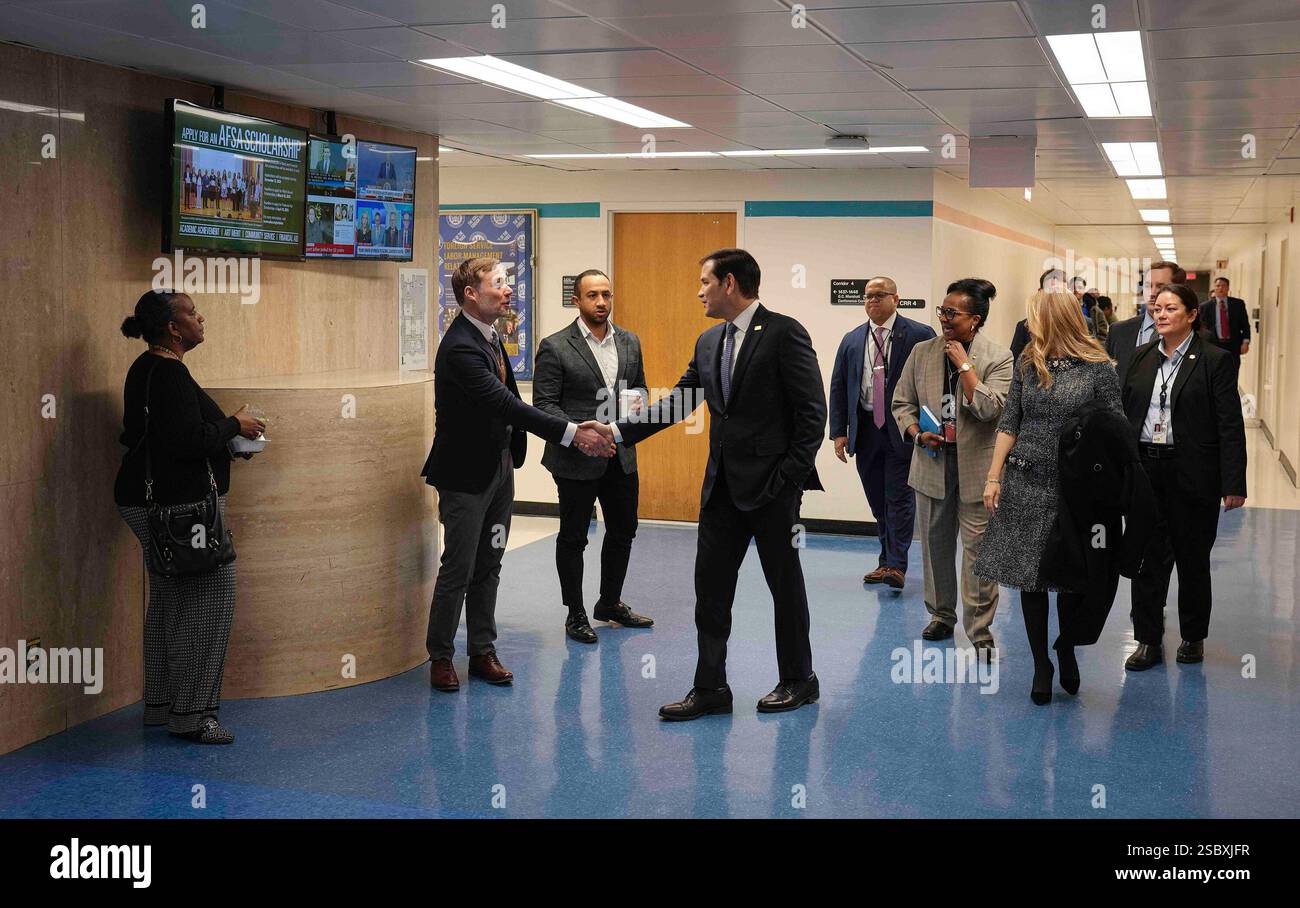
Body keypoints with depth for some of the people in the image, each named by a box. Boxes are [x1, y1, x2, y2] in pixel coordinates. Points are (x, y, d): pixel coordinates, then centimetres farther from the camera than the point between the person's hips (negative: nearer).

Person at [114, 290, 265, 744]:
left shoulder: (147, 368, 15)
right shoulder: (168, 373, -18)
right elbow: (190, 440, -26)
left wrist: (225, 434, 14)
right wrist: (234, 425, -9)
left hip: (151, 499, 11)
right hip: (180, 502, -11)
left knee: (169, 599, 16)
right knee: (209, 596, -6)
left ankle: (161, 704, 25)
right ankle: (191, 713, -2)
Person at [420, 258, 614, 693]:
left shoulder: (488, 335, 7)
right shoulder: (459, 348, -23)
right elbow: (506, 404, -30)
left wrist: (512, 454, 9)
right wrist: (572, 433, -33)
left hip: (499, 468, 9)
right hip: (466, 474, -9)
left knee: (488, 568, 14)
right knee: (458, 571, 1)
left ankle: (483, 652, 23)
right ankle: (440, 657, 16)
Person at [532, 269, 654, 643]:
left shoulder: (630, 342, 7)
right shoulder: (555, 347, -10)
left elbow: (640, 387, 17)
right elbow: (544, 404, -12)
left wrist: (637, 404, -7)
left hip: (621, 456, 6)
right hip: (577, 458, -6)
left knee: (623, 531, 16)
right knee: (573, 538, 7)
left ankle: (610, 603, 35)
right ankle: (575, 614, 21)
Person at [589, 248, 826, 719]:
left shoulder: (784, 333, -10)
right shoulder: (709, 342, 12)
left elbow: (812, 410, -12)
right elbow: (676, 402, 13)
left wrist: (792, 474, -15)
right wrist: (618, 430, 4)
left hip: (771, 485, -7)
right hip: (723, 485, 7)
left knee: (785, 584, 7)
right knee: (710, 586, 7)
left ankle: (798, 680, 24)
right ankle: (710, 688, 15)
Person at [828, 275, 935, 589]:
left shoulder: (919, 335, -3)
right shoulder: (852, 340, 11)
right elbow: (838, 387, 10)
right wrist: (839, 432, 2)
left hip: (902, 430, -4)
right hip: (865, 430, 5)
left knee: (899, 498, -6)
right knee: (878, 501, 11)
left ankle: (896, 565, -4)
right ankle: (886, 560, 21)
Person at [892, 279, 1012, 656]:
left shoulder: (998, 358, -6)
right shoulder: (922, 352, 5)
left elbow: (990, 408, -18)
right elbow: (902, 402, 10)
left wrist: (964, 364, -16)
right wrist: (916, 434, -7)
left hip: (977, 465, -4)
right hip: (932, 462, 4)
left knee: (978, 548, -3)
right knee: (935, 543, 15)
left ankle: (980, 630, 7)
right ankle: (941, 614, 33)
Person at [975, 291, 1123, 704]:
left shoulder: (1098, 369, -6)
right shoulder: (1027, 365, 6)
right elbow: (1009, 424, 8)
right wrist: (994, 477, 2)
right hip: (1025, 484, 3)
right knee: (1029, 576, 4)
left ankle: (1066, 651, 31)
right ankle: (1041, 665, 16)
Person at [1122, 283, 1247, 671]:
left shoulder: (1216, 360, -7)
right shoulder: (1142, 357, 7)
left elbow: (1230, 425, -9)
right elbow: (1125, 413, 11)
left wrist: (1233, 483, -13)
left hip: (1192, 475, -3)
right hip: (1144, 470, 4)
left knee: (1193, 559, 11)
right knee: (1148, 557, 5)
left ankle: (1193, 636, 27)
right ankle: (1148, 640, 14)